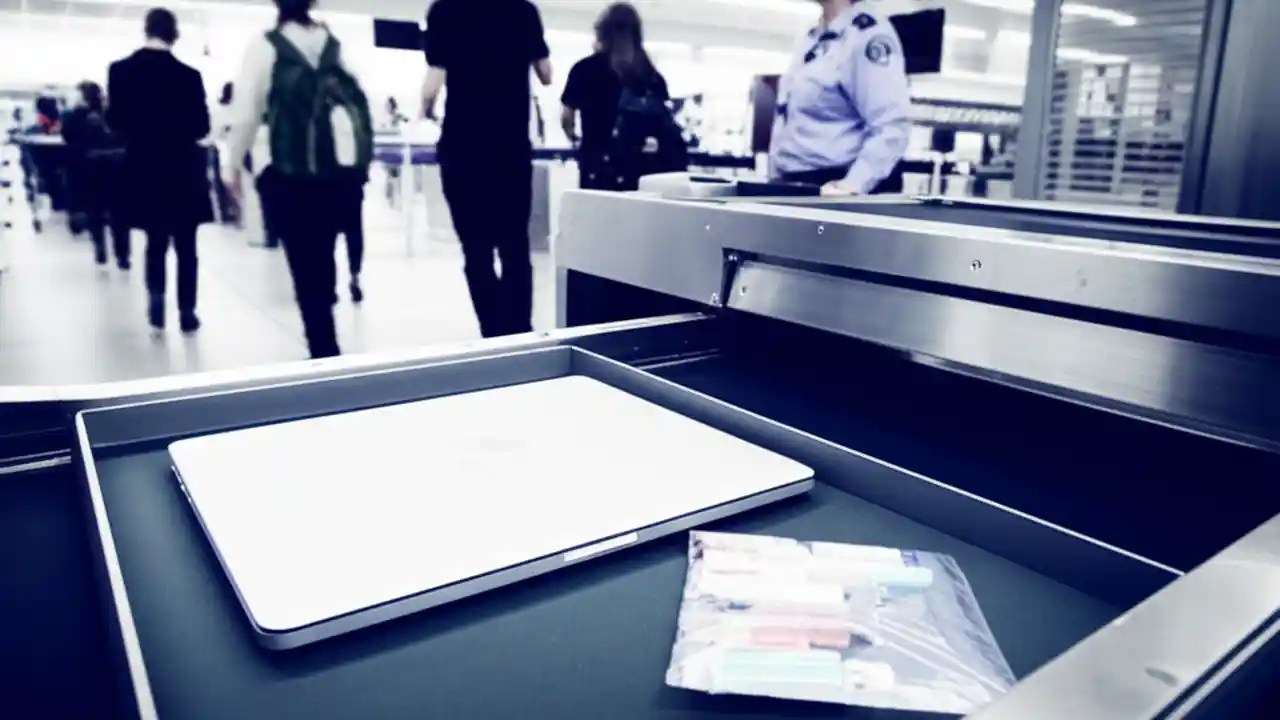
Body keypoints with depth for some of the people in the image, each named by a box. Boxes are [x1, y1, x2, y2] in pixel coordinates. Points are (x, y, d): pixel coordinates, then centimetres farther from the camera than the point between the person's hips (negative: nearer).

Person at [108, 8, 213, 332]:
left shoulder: (120, 70, -2)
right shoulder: (188, 74, -12)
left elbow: (114, 120, 1)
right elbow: (201, 127, -9)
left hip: (143, 170, 3)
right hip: (182, 171, -2)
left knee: (156, 241, 18)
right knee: (186, 246, 7)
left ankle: (156, 296, 1)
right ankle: (187, 312, 8)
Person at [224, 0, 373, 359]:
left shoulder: (266, 47, 4)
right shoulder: (336, 44, 14)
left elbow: (246, 112, 2)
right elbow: (360, 103, 9)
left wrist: (233, 165, 15)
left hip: (296, 171, -4)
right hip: (344, 168, 4)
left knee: (304, 263, 2)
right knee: (322, 254, 18)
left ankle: (325, 353, 0)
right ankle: (325, 343, 26)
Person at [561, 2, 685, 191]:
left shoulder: (586, 68, 3)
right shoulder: (651, 74, 11)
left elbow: (566, 119, 8)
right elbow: (664, 120, 8)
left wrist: (574, 138, 28)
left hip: (601, 165, -3)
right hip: (644, 165, 3)